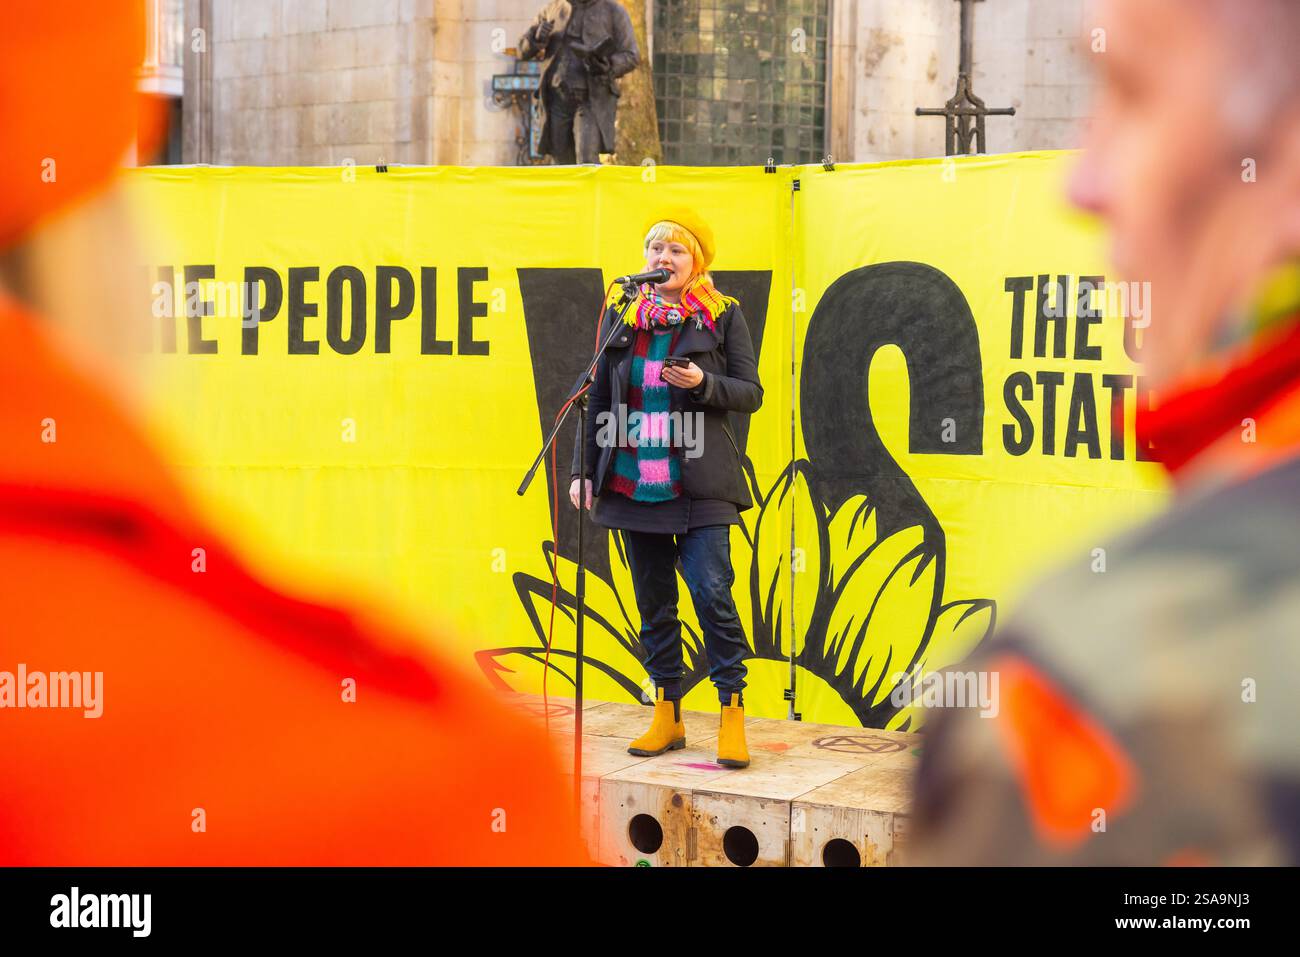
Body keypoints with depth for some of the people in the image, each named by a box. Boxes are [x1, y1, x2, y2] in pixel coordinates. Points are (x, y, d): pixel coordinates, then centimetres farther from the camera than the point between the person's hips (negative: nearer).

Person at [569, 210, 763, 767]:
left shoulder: (723, 316, 1)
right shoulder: (621, 315, 11)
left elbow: (750, 393, 1)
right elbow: (600, 397, 13)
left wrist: (704, 382, -18)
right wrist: (586, 470, 9)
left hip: (697, 484, -4)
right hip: (633, 483, 4)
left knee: (711, 591, -13)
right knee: (653, 601, 8)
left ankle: (732, 715, -3)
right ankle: (667, 717, 17)